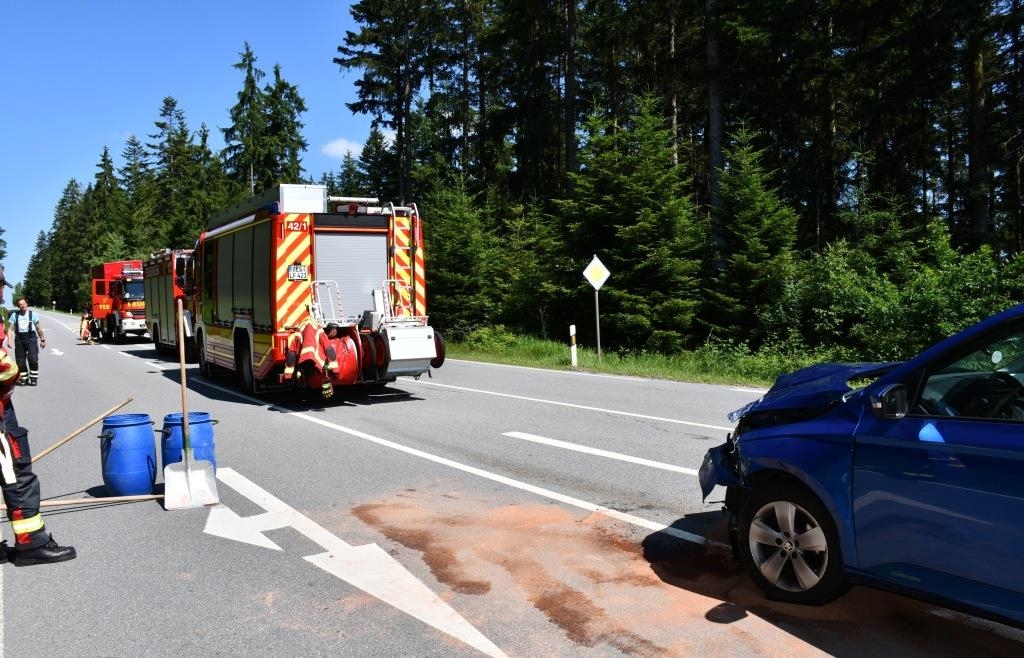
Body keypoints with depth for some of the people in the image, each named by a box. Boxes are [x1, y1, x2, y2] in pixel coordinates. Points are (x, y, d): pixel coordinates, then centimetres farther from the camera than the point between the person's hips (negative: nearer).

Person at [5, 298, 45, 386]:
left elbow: (38, 328, 9)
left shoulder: (32, 314, 4)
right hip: (19, 339, 2)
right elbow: (10, 329, 3)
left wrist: (42, 339, 10)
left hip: (31, 338, -2)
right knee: (20, 361, 5)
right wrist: (9, 340, -10)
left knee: (33, 359, -12)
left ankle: (33, 379, -4)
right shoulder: (14, 315, 5)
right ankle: (24, 378, 19)